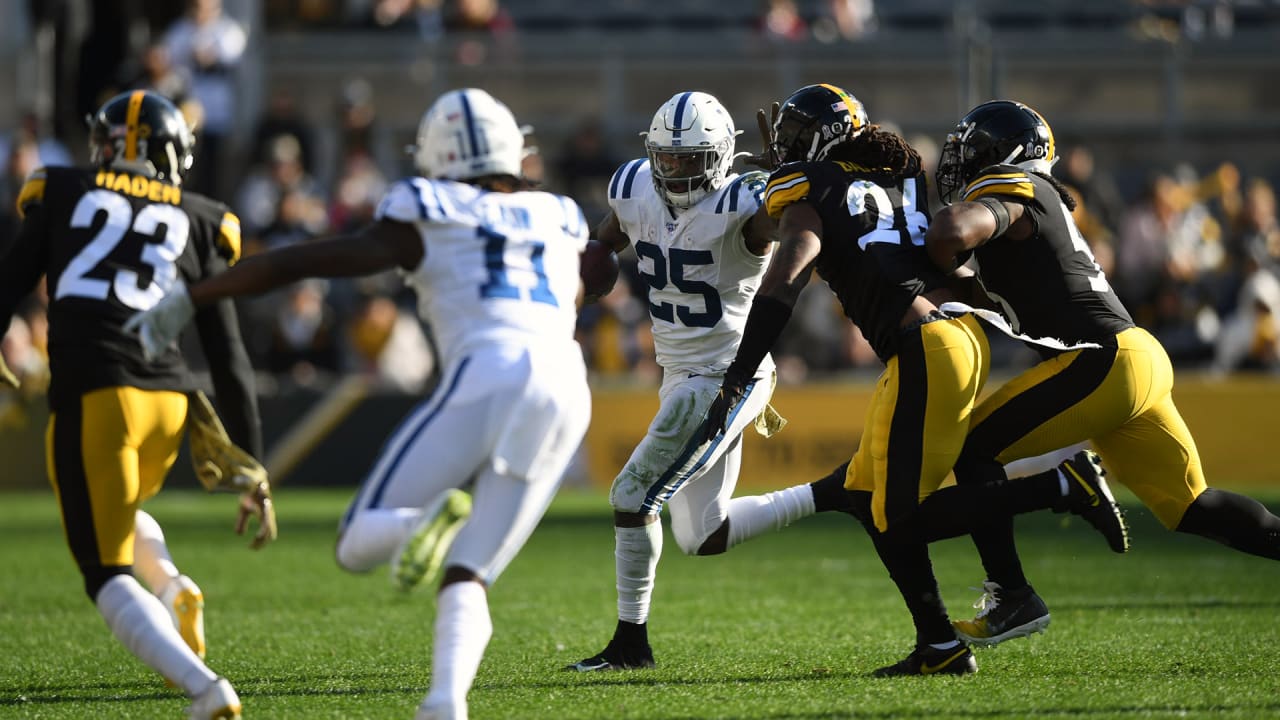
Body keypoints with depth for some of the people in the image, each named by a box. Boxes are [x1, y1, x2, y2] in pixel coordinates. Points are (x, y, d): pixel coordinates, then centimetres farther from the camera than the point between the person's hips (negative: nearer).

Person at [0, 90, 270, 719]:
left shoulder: (62, 196, 13)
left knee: (110, 578, -1)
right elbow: (229, 361, 14)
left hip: (89, 397, -3)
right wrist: (252, 467, 17)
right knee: (121, 513, 35)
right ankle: (173, 587, 6)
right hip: (167, 400, 3)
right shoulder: (198, 225, 16)